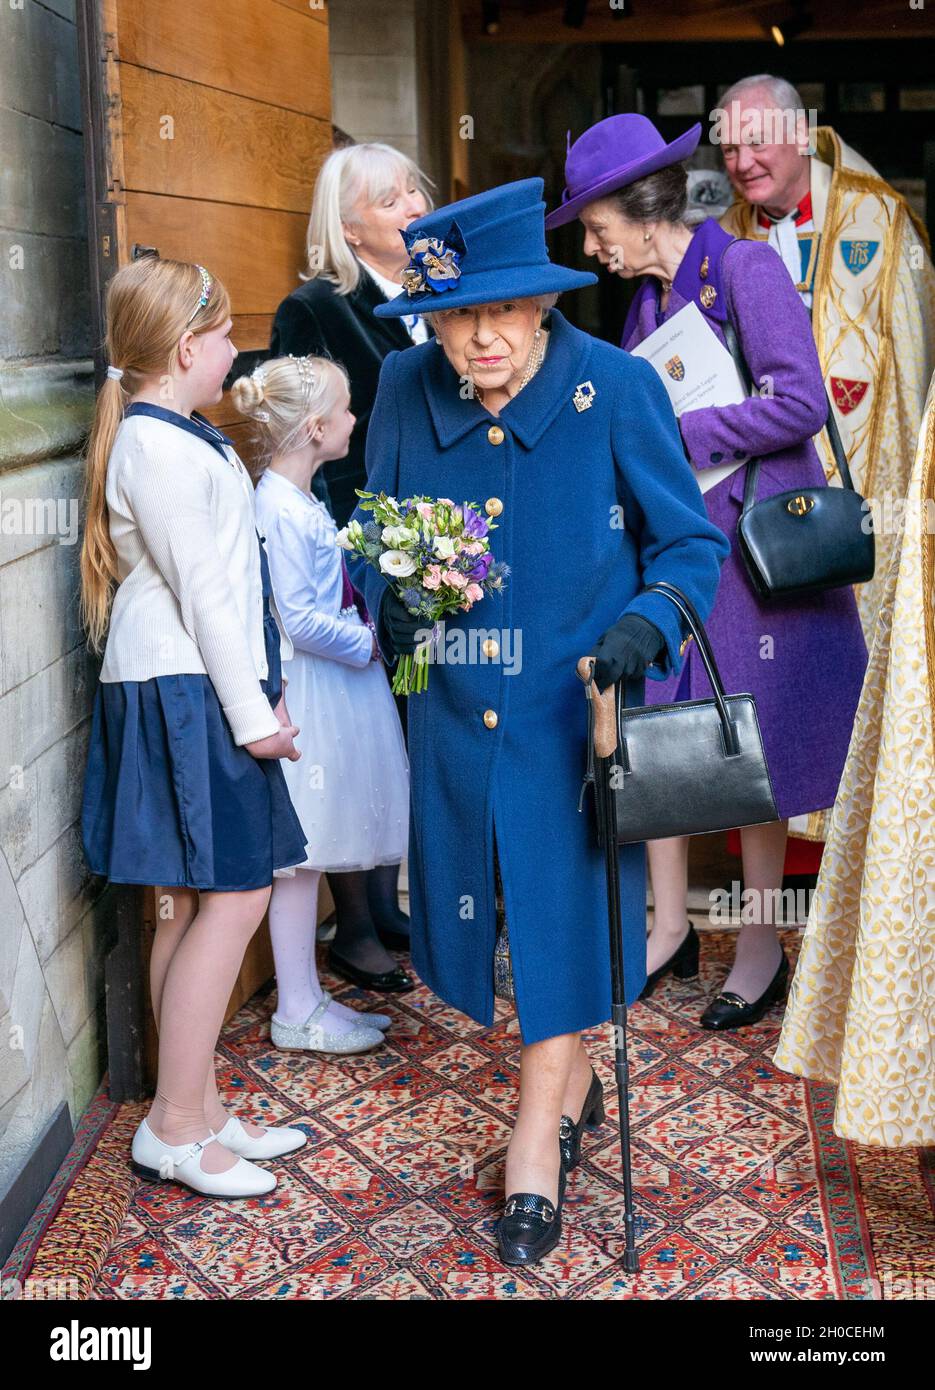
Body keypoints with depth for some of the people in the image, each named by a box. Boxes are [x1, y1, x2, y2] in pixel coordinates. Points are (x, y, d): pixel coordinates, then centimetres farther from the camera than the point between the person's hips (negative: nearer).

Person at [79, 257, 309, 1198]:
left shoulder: (174, 436, 18)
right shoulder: (160, 444, -13)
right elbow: (201, 587, -16)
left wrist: (260, 694, 15)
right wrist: (251, 712, -13)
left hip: (194, 692, 10)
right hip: (181, 693, -10)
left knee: (192, 903, 11)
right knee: (232, 896, -7)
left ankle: (198, 1109, 21)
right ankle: (172, 1128, 3)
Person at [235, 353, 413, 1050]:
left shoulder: (304, 501, 12)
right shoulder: (278, 510, -18)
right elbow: (298, 619, -21)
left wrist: (368, 630, 6)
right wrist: (368, 641, -12)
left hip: (334, 685, 9)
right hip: (305, 694, -9)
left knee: (310, 854, 15)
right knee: (300, 854, 1)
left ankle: (309, 997, 26)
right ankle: (296, 1014, 13)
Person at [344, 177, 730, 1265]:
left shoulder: (616, 388, -11)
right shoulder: (404, 390, -3)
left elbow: (691, 542, -4)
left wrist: (648, 621, -23)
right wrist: (390, 602, -10)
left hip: (573, 700, -3)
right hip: (455, 706, 4)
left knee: (564, 905, 1)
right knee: (482, 897, 14)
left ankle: (536, 1145, 22)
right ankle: (572, 1081, 41)